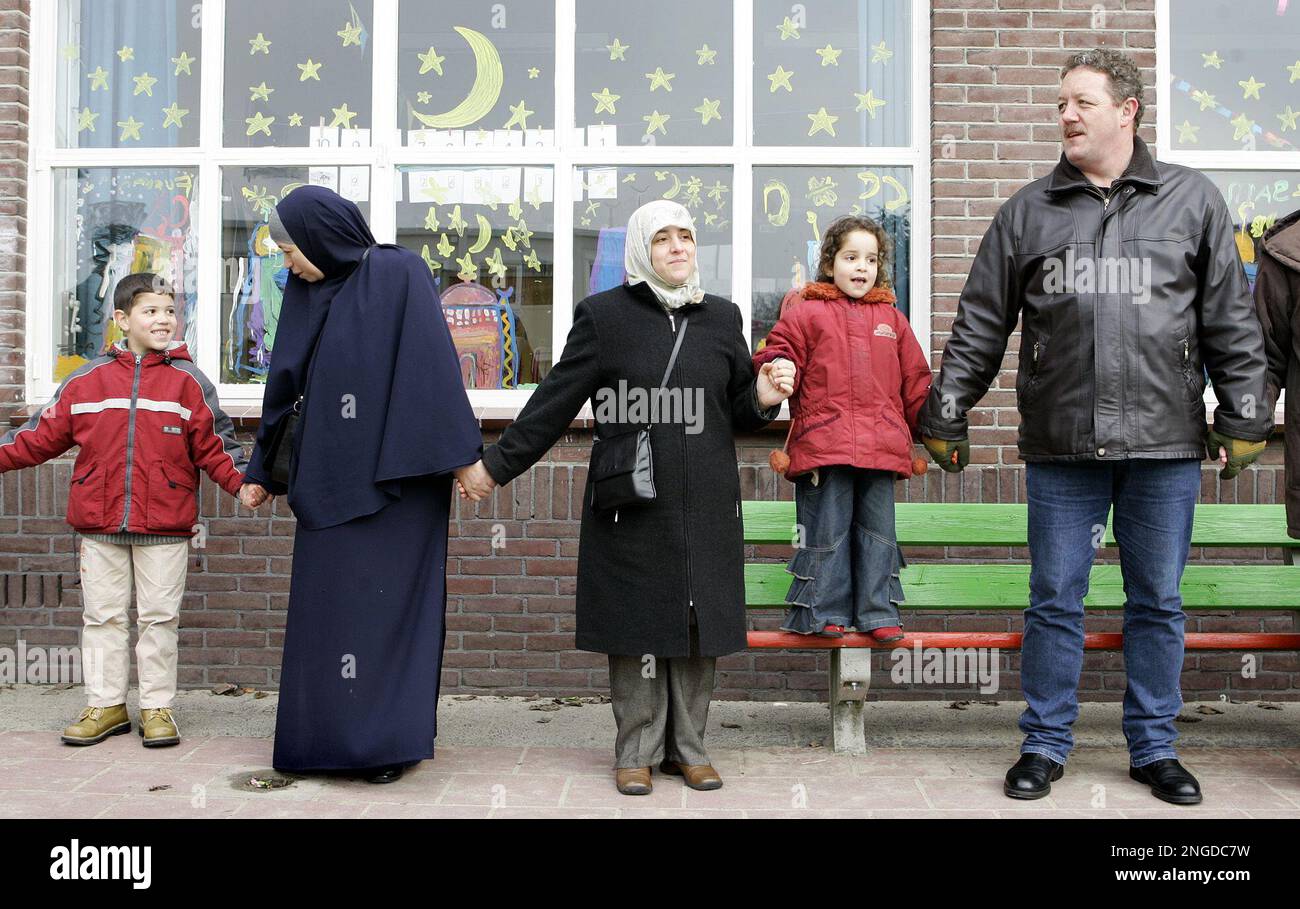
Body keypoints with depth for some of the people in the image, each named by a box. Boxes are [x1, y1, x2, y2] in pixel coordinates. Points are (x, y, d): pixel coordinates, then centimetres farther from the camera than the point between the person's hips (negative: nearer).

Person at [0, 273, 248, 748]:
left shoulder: (188, 381, 1)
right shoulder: (87, 380, 6)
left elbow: (214, 445, -1)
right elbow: (42, 434, 10)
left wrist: (244, 482, -15)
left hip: (164, 529, -2)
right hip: (99, 527, 2)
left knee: (159, 618, 5)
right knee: (102, 617, 10)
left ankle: (157, 707, 16)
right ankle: (105, 705, 22)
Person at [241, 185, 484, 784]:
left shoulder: (399, 274, -7)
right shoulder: (306, 292, 12)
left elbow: (434, 366, -13)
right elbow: (286, 385, 17)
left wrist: (460, 455, -18)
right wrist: (263, 471, 19)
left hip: (392, 473, -6)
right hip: (329, 477, 7)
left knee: (385, 598, -4)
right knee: (327, 601, 8)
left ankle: (390, 737, 5)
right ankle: (330, 732, 18)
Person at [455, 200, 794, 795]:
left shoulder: (722, 317, 10)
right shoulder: (605, 315, 0)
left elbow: (737, 411, 16)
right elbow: (555, 401, 2)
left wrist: (763, 398, -6)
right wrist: (497, 464, 0)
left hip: (705, 506, 3)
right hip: (631, 506, -3)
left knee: (698, 625, 7)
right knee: (637, 624, 3)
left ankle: (688, 747, 21)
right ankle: (638, 751, 17)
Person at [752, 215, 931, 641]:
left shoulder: (891, 318, 18)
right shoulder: (805, 313, 6)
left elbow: (916, 383, 18)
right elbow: (778, 355, 2)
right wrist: (777, 372, -22)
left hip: (881, 446, 4)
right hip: (823, 443, -3)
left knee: (878, 530, 8)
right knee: (827, 530, 1)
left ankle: (879, 612, 18)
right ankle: (825, 613, 13)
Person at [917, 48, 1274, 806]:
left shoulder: (1193, 200, 6)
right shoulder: (1028, 211, 7)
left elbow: (1232, 322, 6)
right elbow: (980, 325, 7)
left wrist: (1244, 418, 3)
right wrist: (945, 417, 5)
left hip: (1166, 442, 0)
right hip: (1060, 445, 0)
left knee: (1158, 602, 9)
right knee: (1056, 601, 7)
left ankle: (1155, 747, 24)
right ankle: (1046, 744, 20)